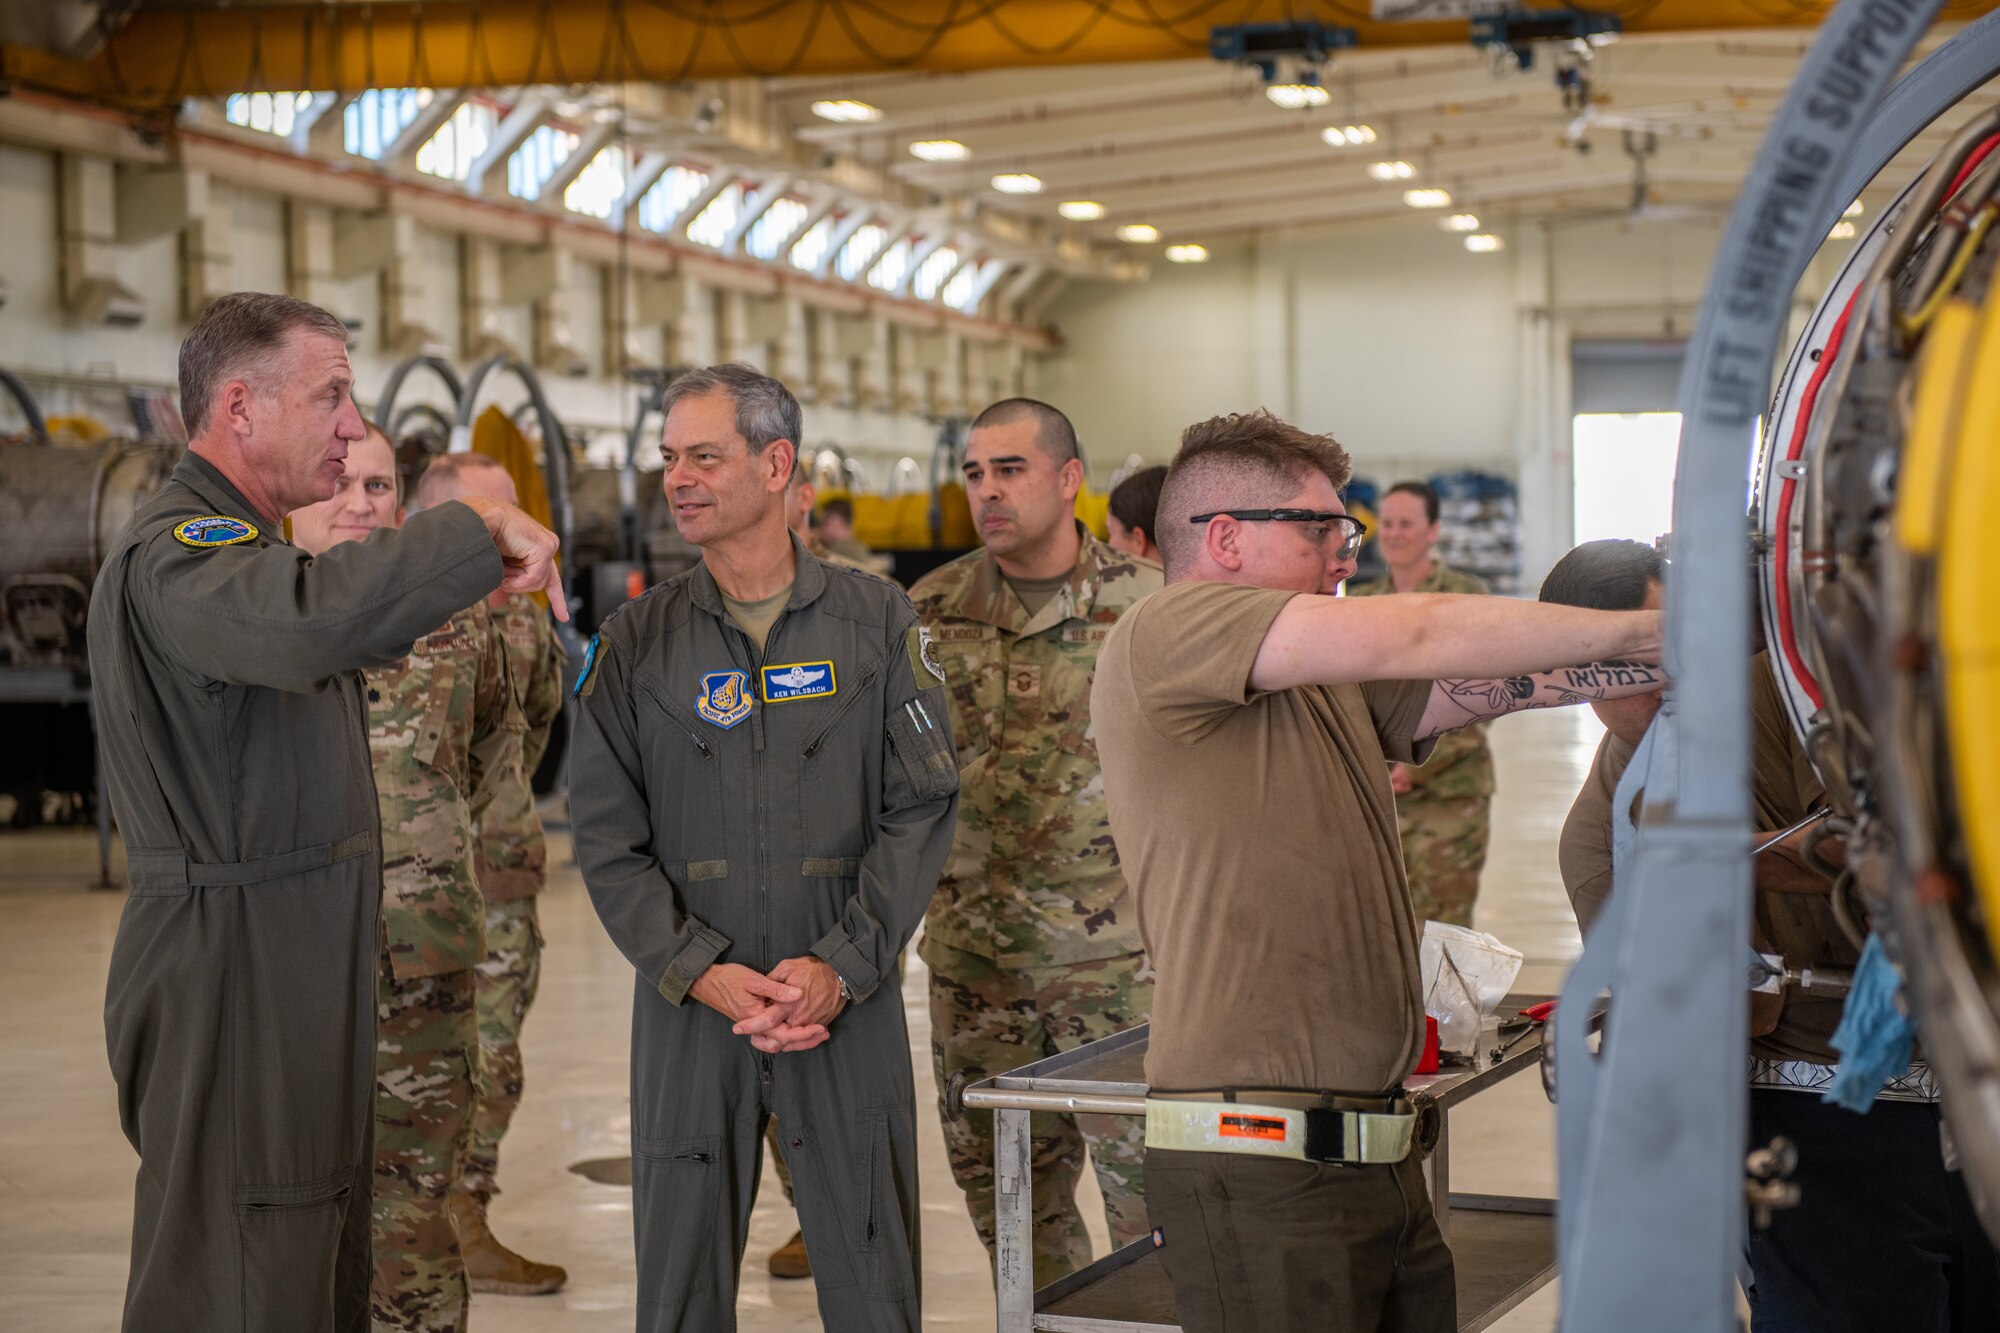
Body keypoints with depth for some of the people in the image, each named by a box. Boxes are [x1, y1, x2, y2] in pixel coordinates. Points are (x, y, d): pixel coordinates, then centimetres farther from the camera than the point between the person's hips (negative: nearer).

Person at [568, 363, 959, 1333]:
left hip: (850, 1002, -1)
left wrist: (842, 966, -12)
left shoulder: (876, 622, 3)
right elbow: (606, 840, 2)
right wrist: (701, 972, -11)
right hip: (688, 1008, 1)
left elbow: (923, 806, -1)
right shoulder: (634, 643, 5)